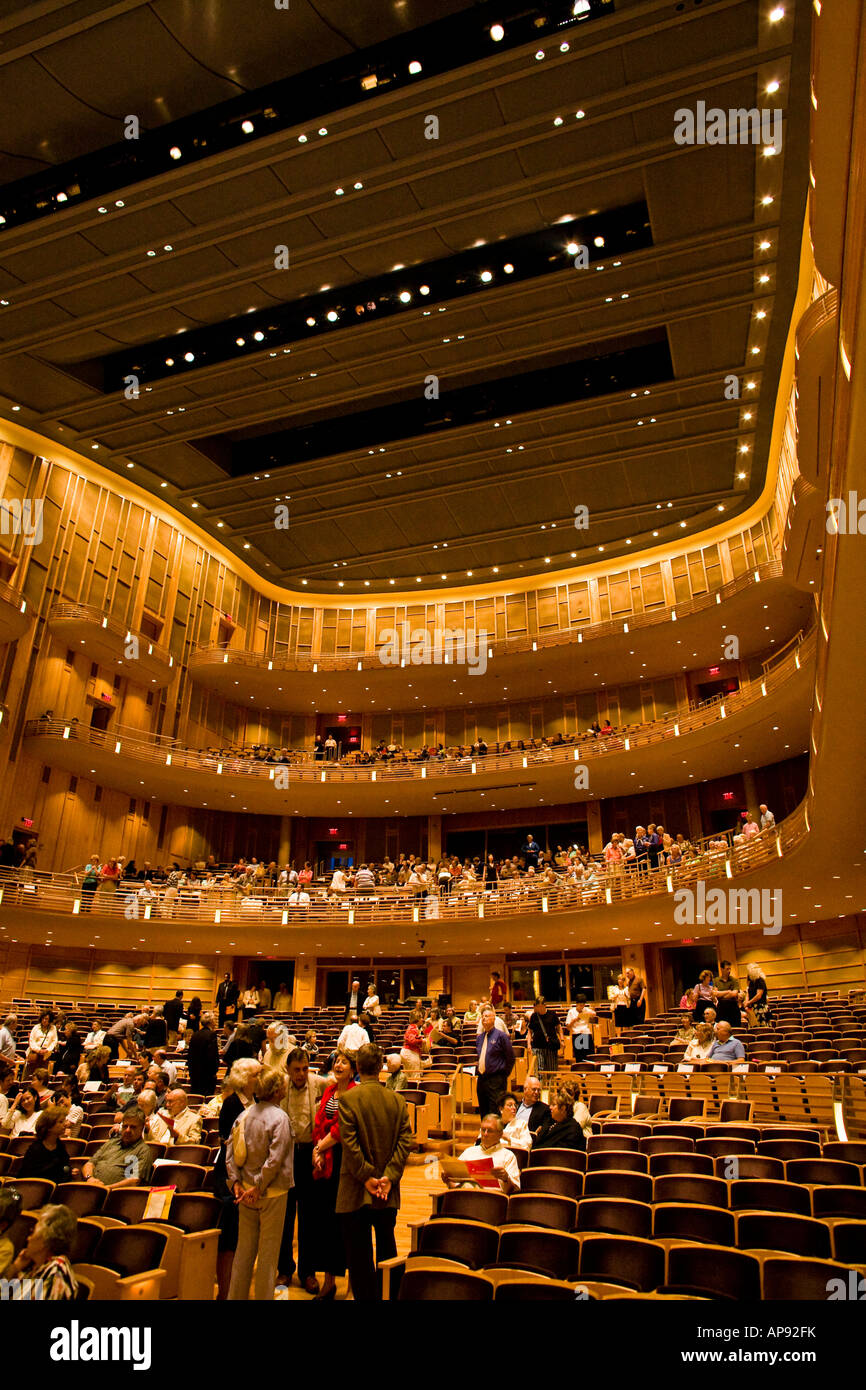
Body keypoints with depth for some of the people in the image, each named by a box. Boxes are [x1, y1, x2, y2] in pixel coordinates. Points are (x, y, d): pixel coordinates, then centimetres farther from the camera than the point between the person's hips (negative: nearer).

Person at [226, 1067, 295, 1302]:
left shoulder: (244, 1115, 2)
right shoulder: (279, 1117, -17)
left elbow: (230, 1152, 1)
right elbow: (274, 1159, -21)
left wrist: (236, 1182, -1)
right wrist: (259, 1188, -13)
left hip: (245, 1189, 6)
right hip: (272, 1193, -6)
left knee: (244, 1247, 18)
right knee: (268, 1250, 7)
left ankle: (235, 1295, 26)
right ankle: (264, 1295, 14)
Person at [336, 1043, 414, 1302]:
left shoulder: (347, 1099, -13)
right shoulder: (397, 1100, 0)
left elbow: (350, 1144, -17)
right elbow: (406, 1141, -4)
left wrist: (366, 1177, -10)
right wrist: (389, 1176, -6)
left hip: (356, 1193, -4)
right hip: (388, 1193, 4)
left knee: (359, 1256, 7)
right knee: (387, 1250, 20)